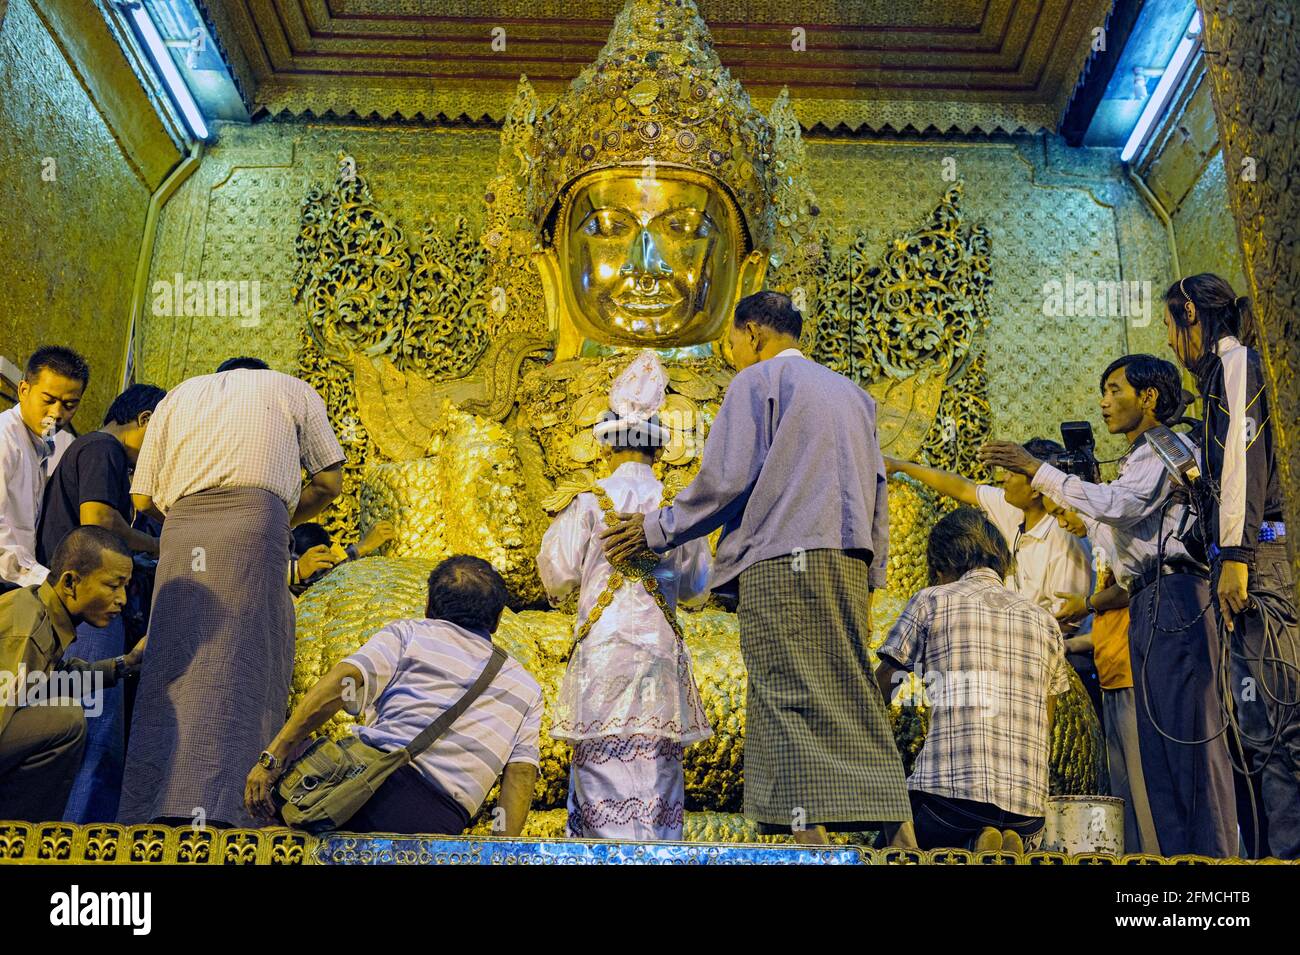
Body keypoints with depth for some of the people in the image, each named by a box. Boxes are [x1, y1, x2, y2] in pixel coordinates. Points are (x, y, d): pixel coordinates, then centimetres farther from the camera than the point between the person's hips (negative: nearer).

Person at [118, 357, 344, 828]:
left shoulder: (179, 394, 30)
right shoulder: (293, 389, 25)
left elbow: (144, 497, 22)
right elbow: (329, 482, 16)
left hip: (183, 527, 3)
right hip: (257, 520, -3)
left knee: (171, 668, 3)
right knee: (242, 669, -6)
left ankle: (147, 810, -2)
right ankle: (215, 809, -16)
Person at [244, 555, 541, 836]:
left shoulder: (409, 633, 16)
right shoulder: (527, 688, 24)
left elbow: (340, 683, -2)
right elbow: (521, 771, 8)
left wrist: (270, 759, -5)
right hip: (438, 825, 2)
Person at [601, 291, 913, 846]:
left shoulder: (759, 379, 3)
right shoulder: (852, 393, 25)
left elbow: (727, 479, -7)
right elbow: (876, 493, 21)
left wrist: (657, 531, 4)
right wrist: (867, 584, 21)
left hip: (782, 561, -7)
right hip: (849, 565, 7)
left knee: (791, 703, -8)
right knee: (853, 707, 8)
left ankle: (810, 831, -13)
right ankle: (899, 838, 4)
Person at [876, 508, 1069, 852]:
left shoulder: (932, 601, 4)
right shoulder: (1045, 621, 18)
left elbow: (877, 695, 10)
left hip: (951, 788, -5)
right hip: (1030, 804, 5)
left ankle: (971, 848, -9)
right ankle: (1007, 849, -3)